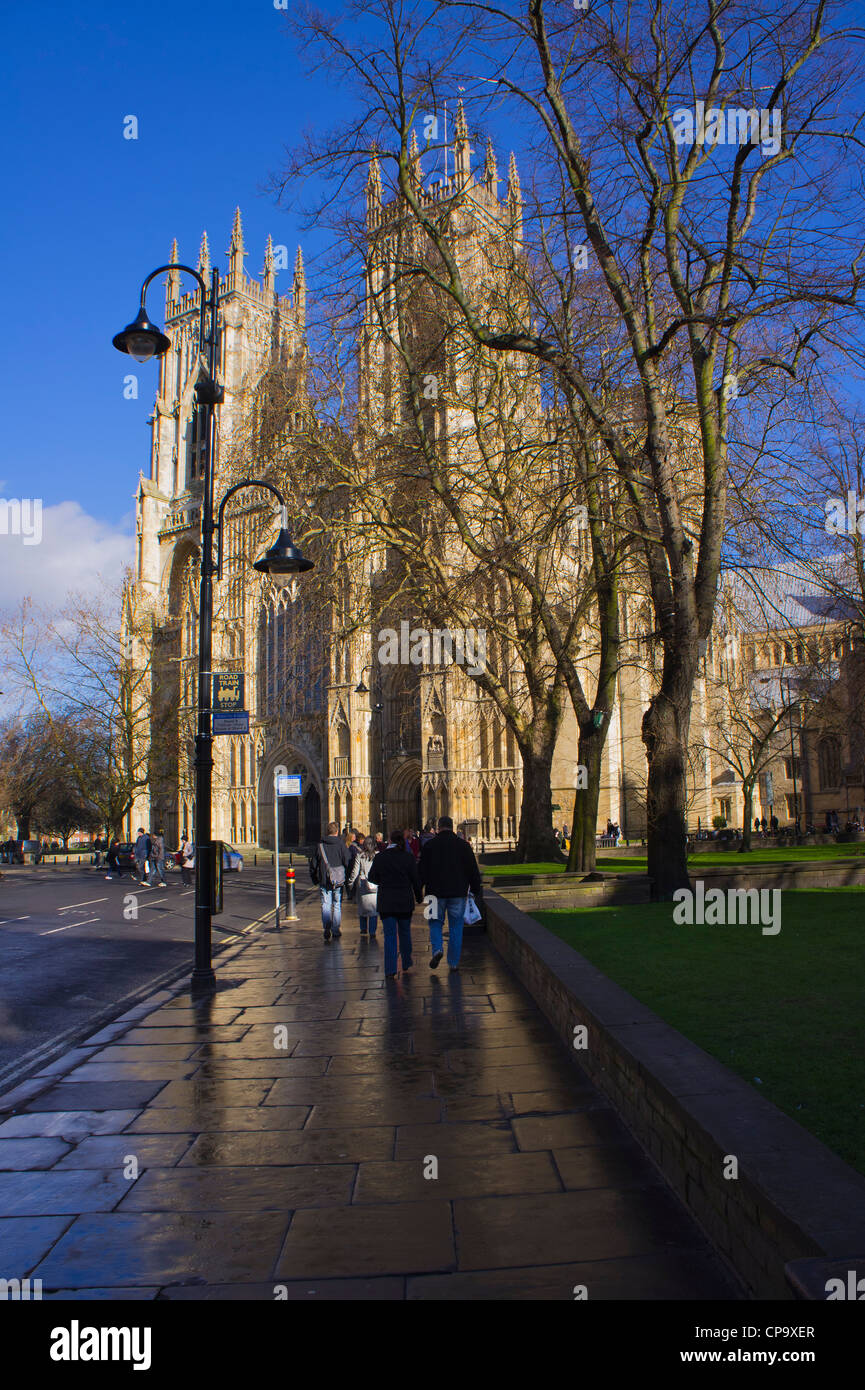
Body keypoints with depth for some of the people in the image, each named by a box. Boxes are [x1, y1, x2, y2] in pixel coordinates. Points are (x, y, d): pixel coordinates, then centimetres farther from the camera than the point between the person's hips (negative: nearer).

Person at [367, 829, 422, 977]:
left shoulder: (380, 857, -4)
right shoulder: (409, 857, -6)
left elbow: (372, 877, 4)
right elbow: (415, 880, -3)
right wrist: (418, 896, 10)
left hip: (385, 902, 0)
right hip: (405, 901, 0)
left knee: (389, 935, 2)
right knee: (405, 933, 15)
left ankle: (390, 970, -4)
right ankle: (406, 966, 24)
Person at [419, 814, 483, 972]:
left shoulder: (429, 846, -2)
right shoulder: (463, 845, 1)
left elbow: (422, 871, 1)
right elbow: (473, 870, 3)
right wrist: (477, 890, 12)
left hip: (436, 892, -1)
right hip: (458, 893, 1)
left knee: (436, 923, 13)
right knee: (456, 926, 8)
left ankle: (437, 948, -13)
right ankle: (454, 962, 10)